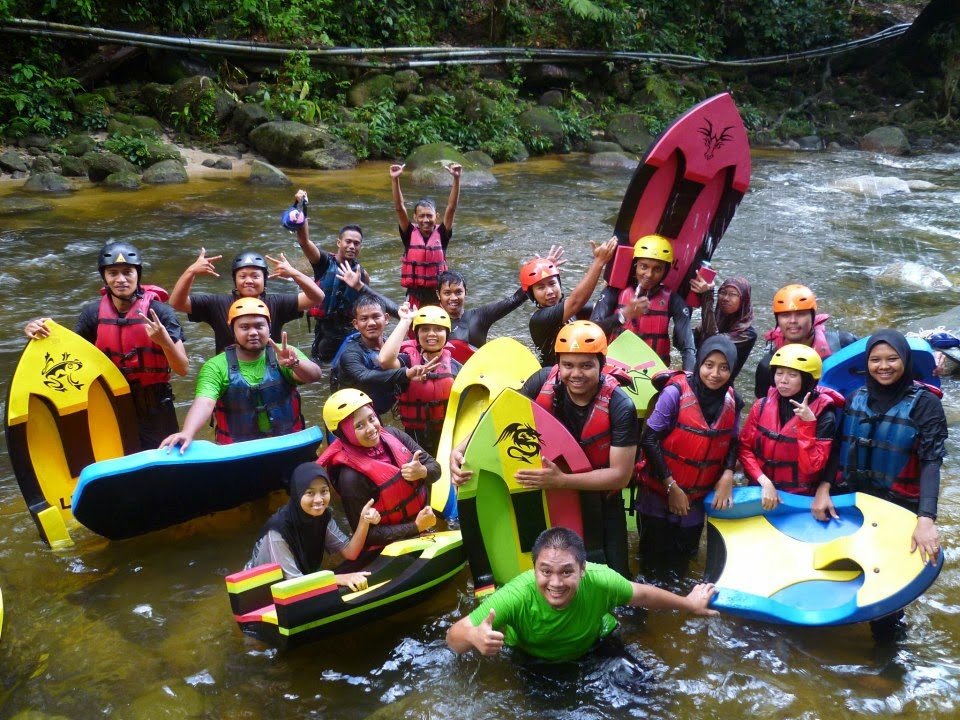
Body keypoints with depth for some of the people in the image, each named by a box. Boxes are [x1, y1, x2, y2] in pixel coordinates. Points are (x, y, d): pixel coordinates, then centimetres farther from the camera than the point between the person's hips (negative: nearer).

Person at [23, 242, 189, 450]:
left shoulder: (159, 312, -14)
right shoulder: (93, 313, -4)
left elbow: (183, 369, -16)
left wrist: (165, 341, -34)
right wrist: (42, 335, -12)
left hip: (154, 410, -3)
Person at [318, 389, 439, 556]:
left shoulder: (392, 435, -6)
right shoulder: (352, 477, -23)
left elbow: (435, 468, 1)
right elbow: (366, 534, -17)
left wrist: (422, 472, -22)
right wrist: (416, 527, -23)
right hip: (394, 546, -6)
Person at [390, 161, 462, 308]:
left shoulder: (441, 234, -3)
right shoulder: (410, 234, -2)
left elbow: (451, 207, -11)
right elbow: (399, 208, -11)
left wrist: (456, 179, -23)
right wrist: (395, 180, -23)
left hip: (437, 295, 0)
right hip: (414, 295, 0)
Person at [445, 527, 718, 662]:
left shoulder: (599, 581, -37)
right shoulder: (516, 596, -44)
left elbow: (642, 595, -13)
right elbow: (454, 637, -41)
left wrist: (687, 604, 2)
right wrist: (473, 636, -65)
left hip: (591, 651, 2)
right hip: (530, 661, -1)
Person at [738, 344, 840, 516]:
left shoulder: (823, 414, -10)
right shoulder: (762, 406, -2)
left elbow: (811, 466, -16)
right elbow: (744, 448, -2)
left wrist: (807, 424, -24)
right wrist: (765, 483, -14)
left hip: (801, 499, -2)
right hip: (761, 493, 2)